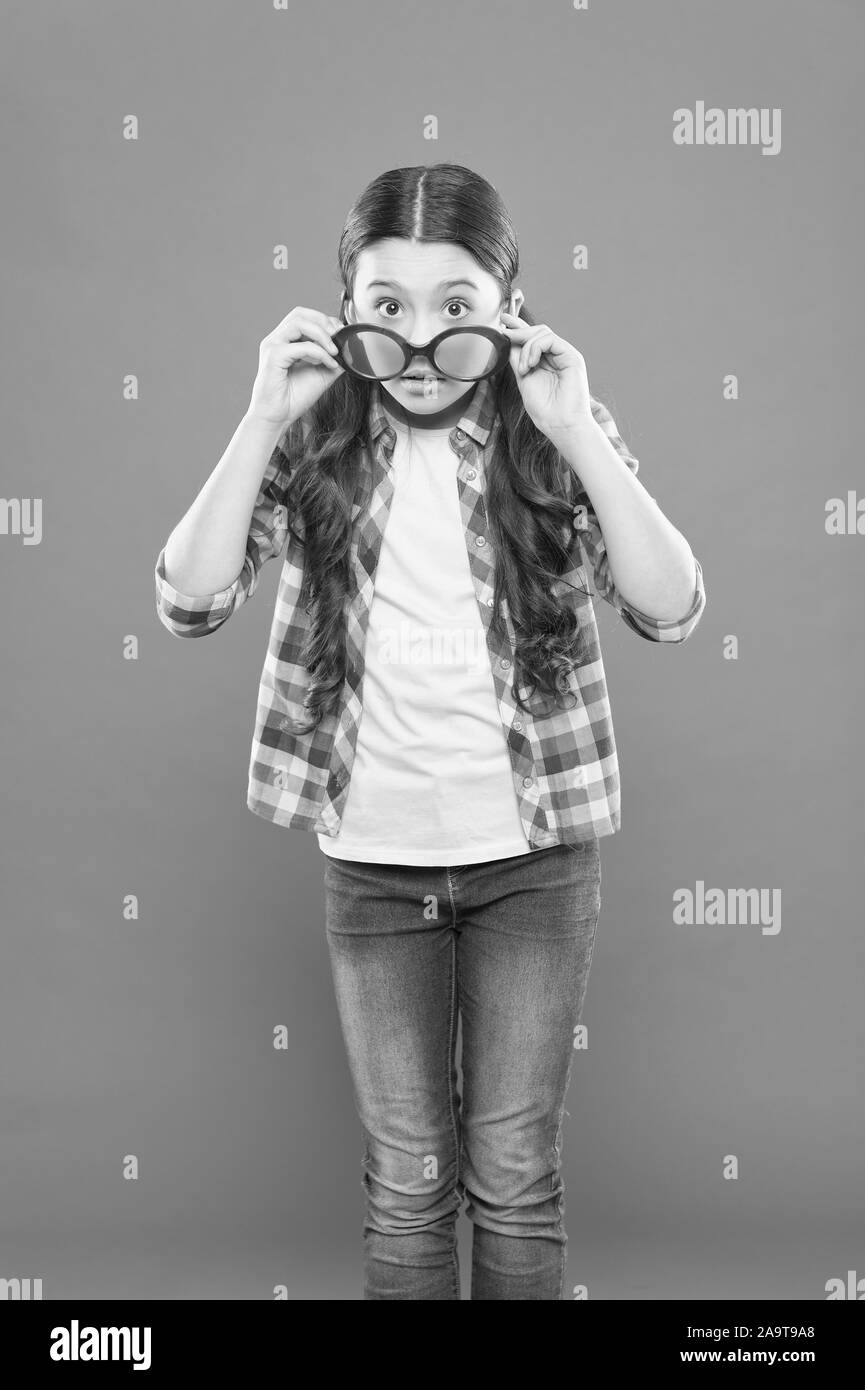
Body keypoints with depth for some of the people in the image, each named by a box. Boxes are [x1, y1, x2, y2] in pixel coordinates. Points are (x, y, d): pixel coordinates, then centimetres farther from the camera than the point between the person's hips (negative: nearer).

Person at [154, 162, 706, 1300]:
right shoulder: (316, 440, -4)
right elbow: (191, 600, -14)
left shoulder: (555, 434, -6)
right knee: (406, 1182, 13)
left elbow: (672, 610, -17)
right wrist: (265, 417, -20)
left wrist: (576, 432, -23)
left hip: (536, 854, 0)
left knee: (515, 1180, 12)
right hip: (372, 858, 1)